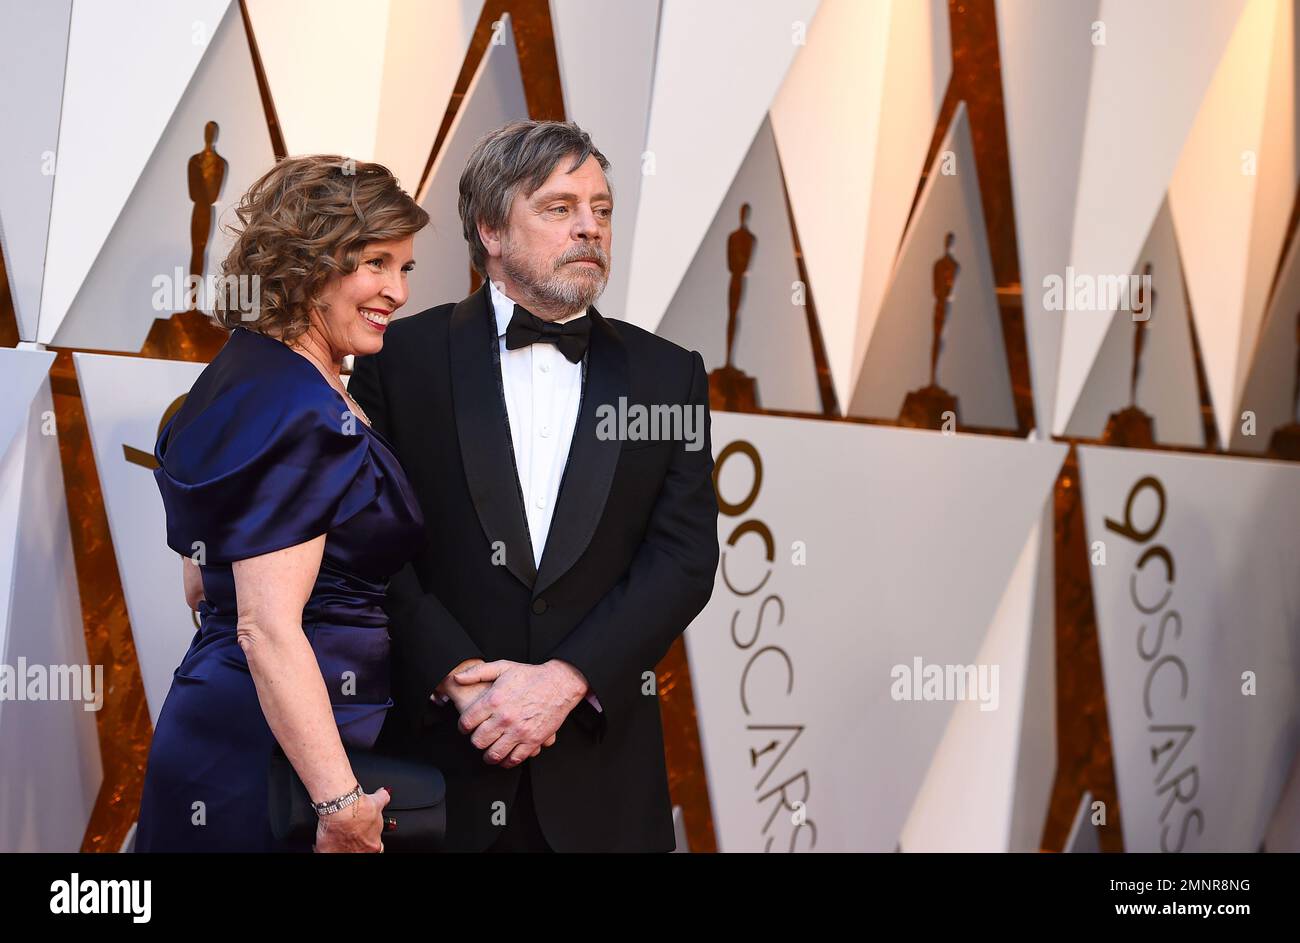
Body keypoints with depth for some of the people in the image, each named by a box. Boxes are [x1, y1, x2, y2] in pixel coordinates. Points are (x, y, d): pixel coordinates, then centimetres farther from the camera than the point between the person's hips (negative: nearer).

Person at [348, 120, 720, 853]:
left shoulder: (668, 374, 5)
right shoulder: (403, 357, 0)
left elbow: (685, 557, -2)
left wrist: (564, 679, -13)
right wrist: (462, 680, -14)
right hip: (435, 757, -1)